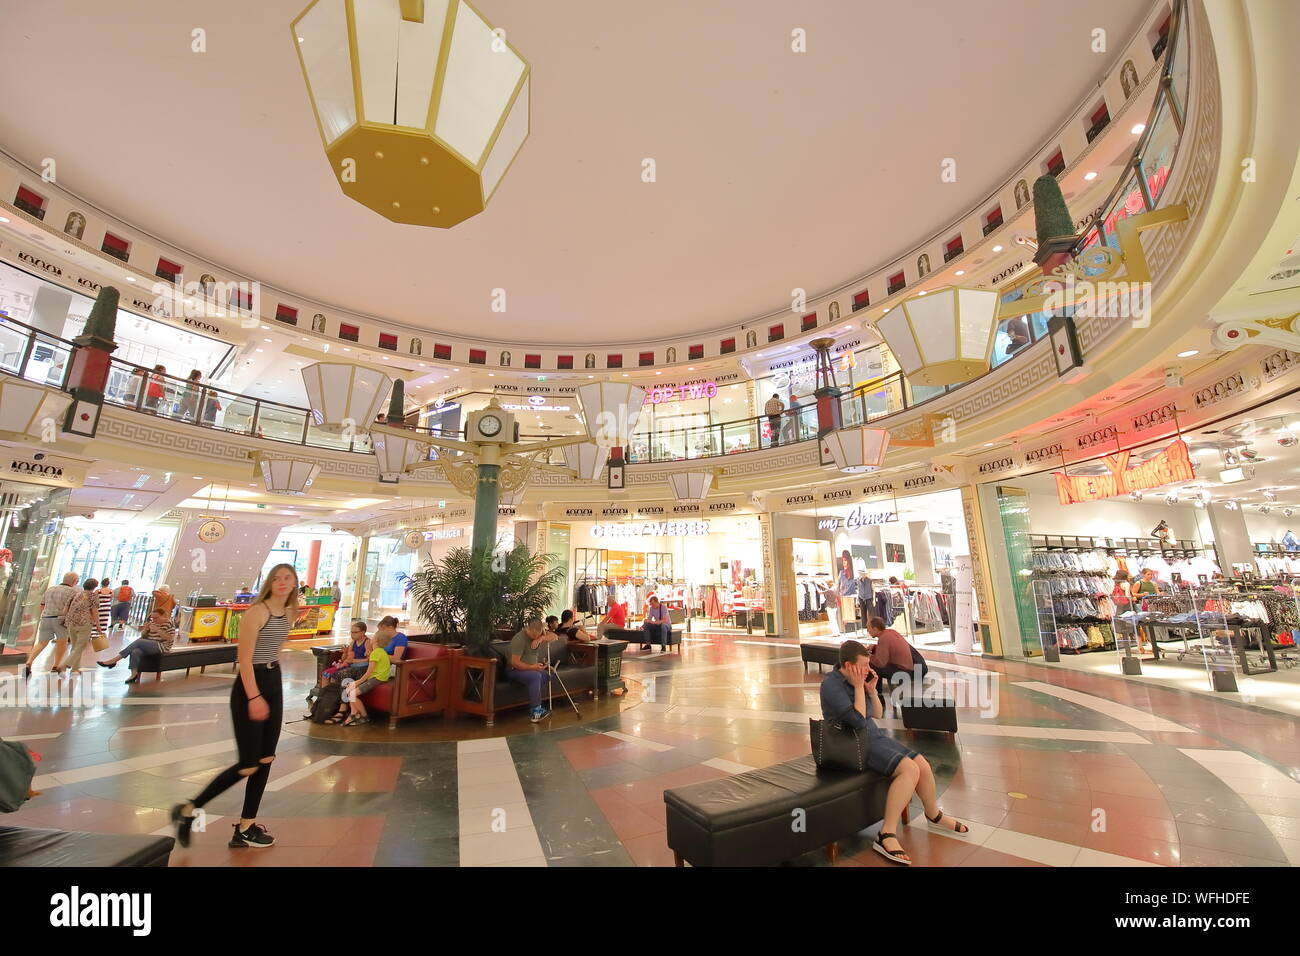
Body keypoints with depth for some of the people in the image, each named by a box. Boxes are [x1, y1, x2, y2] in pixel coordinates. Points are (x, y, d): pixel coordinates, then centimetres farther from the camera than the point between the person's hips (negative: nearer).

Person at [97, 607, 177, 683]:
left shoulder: (169, 624, -6)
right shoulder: (153, 623, 14)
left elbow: (170, 639, -16)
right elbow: (143, 636, 17)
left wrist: (157, 630, -22)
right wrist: (145, 629, -5)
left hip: (161, 647, -7)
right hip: (149, 646, 7)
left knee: (138, 642, -25)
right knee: (135, 652, -27)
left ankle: (113, 660, -17)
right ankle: (134, 674, -34)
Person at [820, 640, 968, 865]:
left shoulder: (858, 680, 3)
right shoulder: (831, 685, -22)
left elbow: (878, 714, 12)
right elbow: (859, 721, -27)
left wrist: (872, 690, -4)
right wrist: (859, 687, -22)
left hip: (875, 737, 9)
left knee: (923, 765, 4)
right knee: (910, 769, -23)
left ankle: (934, 815, 34)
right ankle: (886, 836, -18)